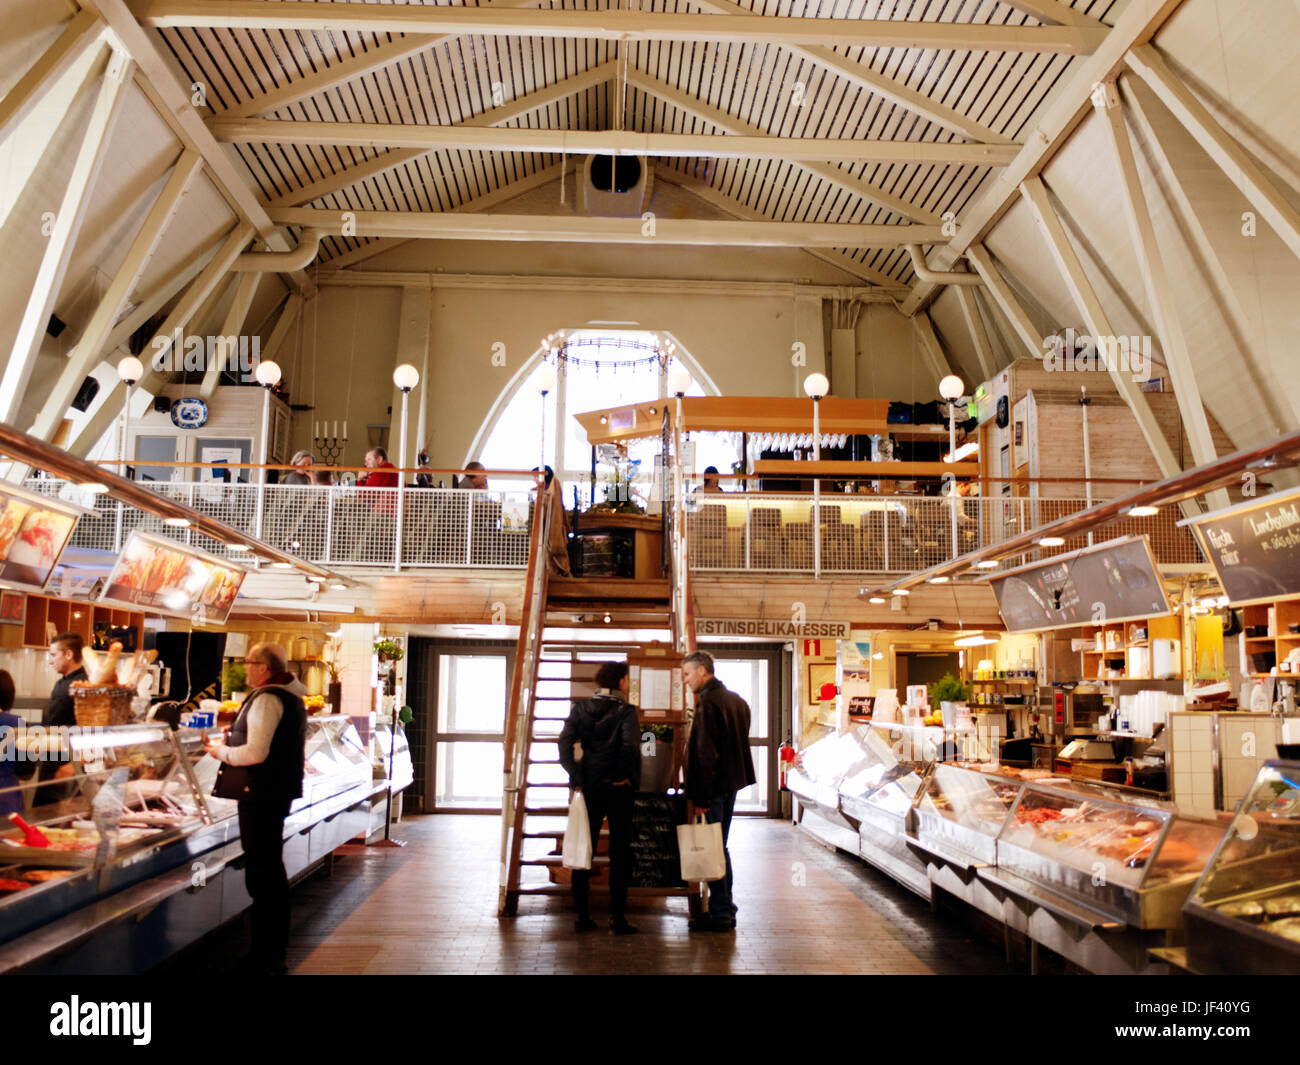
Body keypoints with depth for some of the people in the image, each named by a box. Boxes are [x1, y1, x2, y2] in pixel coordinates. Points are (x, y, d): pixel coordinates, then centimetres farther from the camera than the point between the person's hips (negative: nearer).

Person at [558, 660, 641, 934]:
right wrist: (628, 777, -10)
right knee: (619, 852, 6)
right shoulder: (626, 711, -6)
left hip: (588, 787, 3)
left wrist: (576, 778, -6)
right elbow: (630, 744, -23)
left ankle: (583, 915, 13)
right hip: (619, 789, -3)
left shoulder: (580, 708, 4)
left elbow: (565, 742, -8)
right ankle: (617, 917, 5)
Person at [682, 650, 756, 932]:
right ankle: (726, 907, 25)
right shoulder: (736, 700, 13)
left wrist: (701, 795, -18)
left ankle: (720, 914, 5)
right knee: (721, 847, 17)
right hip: (733, 782, 9)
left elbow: (705, 753, -21)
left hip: (714, 785, -9)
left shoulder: (708, 703, -17)